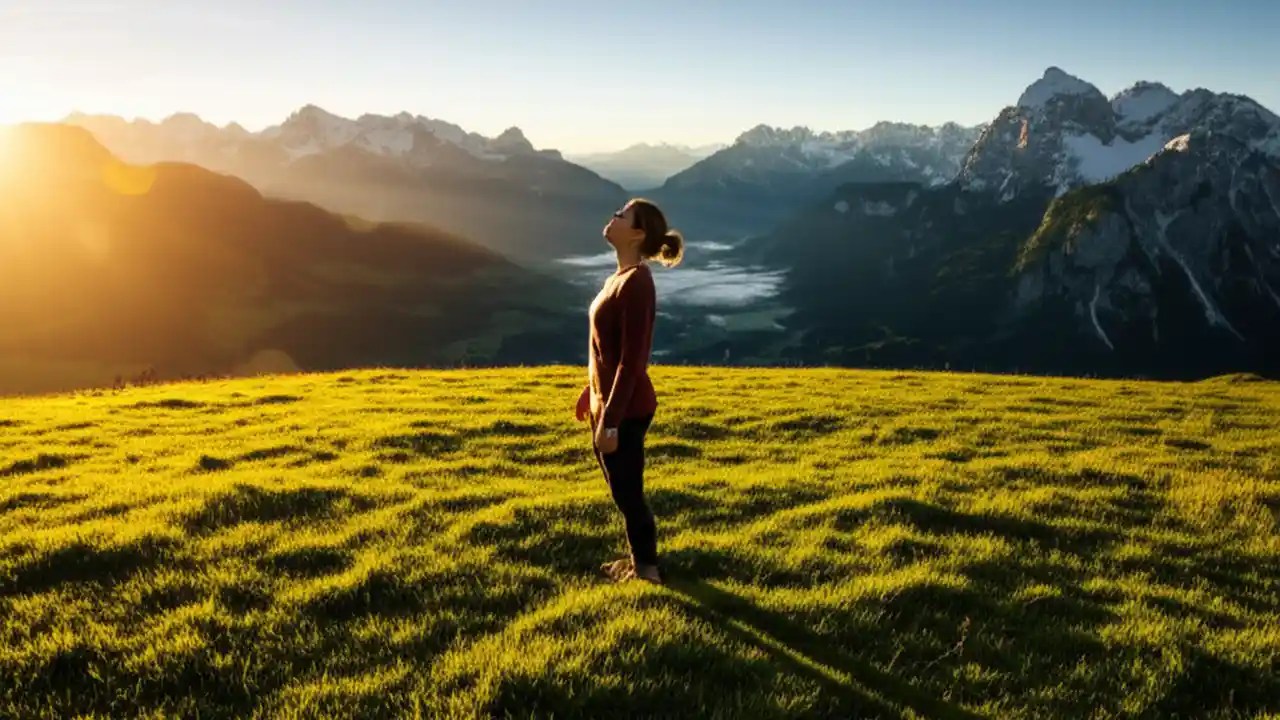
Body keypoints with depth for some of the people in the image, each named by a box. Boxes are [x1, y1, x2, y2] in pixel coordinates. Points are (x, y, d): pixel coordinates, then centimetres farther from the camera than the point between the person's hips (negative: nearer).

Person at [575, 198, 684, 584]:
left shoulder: (636, 283, -20)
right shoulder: (620, 277, 7)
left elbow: (631, 360, -23)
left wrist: (610, 421, -22)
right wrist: (590, 392, 23)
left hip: (625, 411, -9)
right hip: (608, 402, 9)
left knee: (628, 494, 6)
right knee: (623, 492, 20)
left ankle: (646, 570, 23)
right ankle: (638, 560, 36)